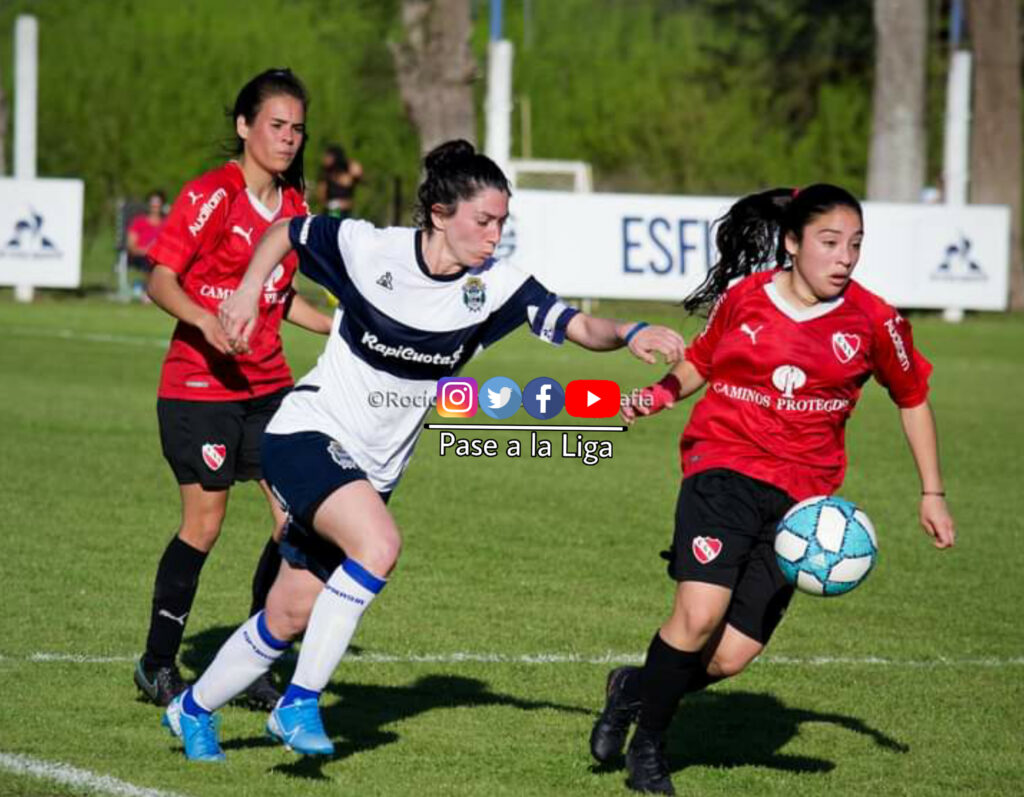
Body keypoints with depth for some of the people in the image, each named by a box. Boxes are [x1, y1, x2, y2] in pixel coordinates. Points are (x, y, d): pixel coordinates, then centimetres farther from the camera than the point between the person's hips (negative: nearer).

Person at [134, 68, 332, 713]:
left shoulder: (293, 203, 10)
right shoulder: (211, 196, -11)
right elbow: (161, 279, -14)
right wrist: (207, 320, -30)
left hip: (268, 386, 6)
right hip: (200, 386, -6)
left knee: (298, 520, -3)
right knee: (204, 523, -2)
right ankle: (158, 664, 14)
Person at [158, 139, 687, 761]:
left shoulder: (496, 286, -8)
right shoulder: (367, 249, -15)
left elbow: (579, 327, -14)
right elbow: (287, 231, 3)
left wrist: (630, 333, -32)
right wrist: (249, 294, -2)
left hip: (372, 469, 5)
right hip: (309, 433, -5)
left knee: (291, 616, 7)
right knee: (380, 545, -31)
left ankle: (194, 709, 31)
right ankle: (299, 702, -20)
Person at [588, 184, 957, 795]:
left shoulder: (874, 322, 1)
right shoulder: (744, 296, 1)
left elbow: (913, 399, 15)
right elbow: (701, 361, 19)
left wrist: (933, 494, 13)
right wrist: (656, 396, -1)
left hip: (799, 498, 1)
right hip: (722, 469, -1)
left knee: (731, 658, -7)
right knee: (700, 613, -23)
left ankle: (639, 688, 24)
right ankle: (648, 745, 2)